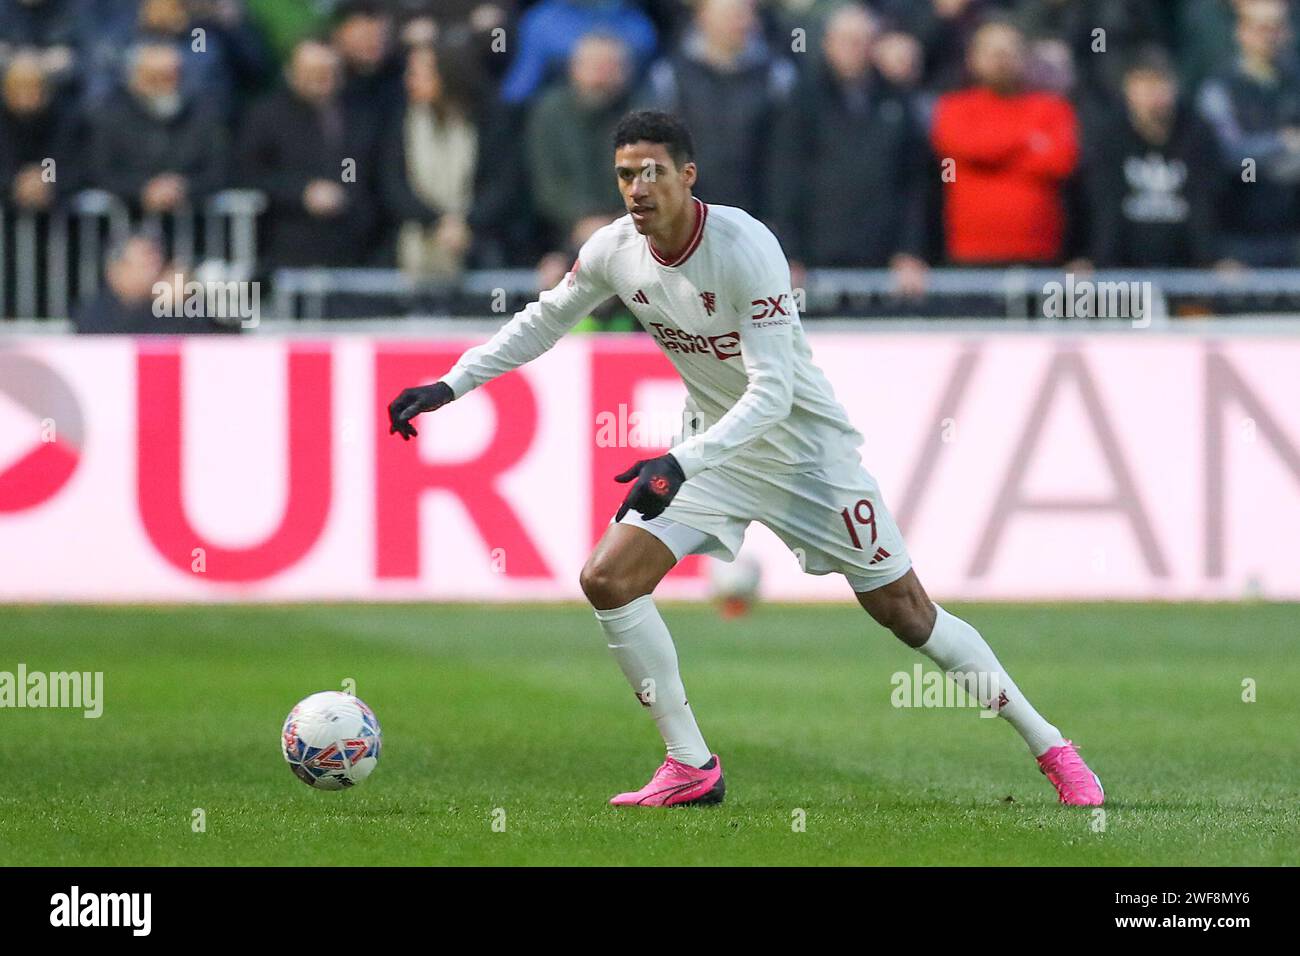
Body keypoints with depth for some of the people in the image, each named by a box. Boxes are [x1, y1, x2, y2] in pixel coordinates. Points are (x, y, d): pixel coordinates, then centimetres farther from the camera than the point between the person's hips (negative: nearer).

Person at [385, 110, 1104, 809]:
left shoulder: (745, 247, -27)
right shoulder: (614, 252, -9)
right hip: (717, 450, 6)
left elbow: (773, 392, -31)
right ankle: (690, 768, 0)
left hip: (808, 449, -6)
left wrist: (682, 464, -41)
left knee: (903, 611, -4)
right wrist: (448, 387, 4)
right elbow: (540, 323, 11)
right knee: (607, 580, -10)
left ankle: (1047, 745, 11)